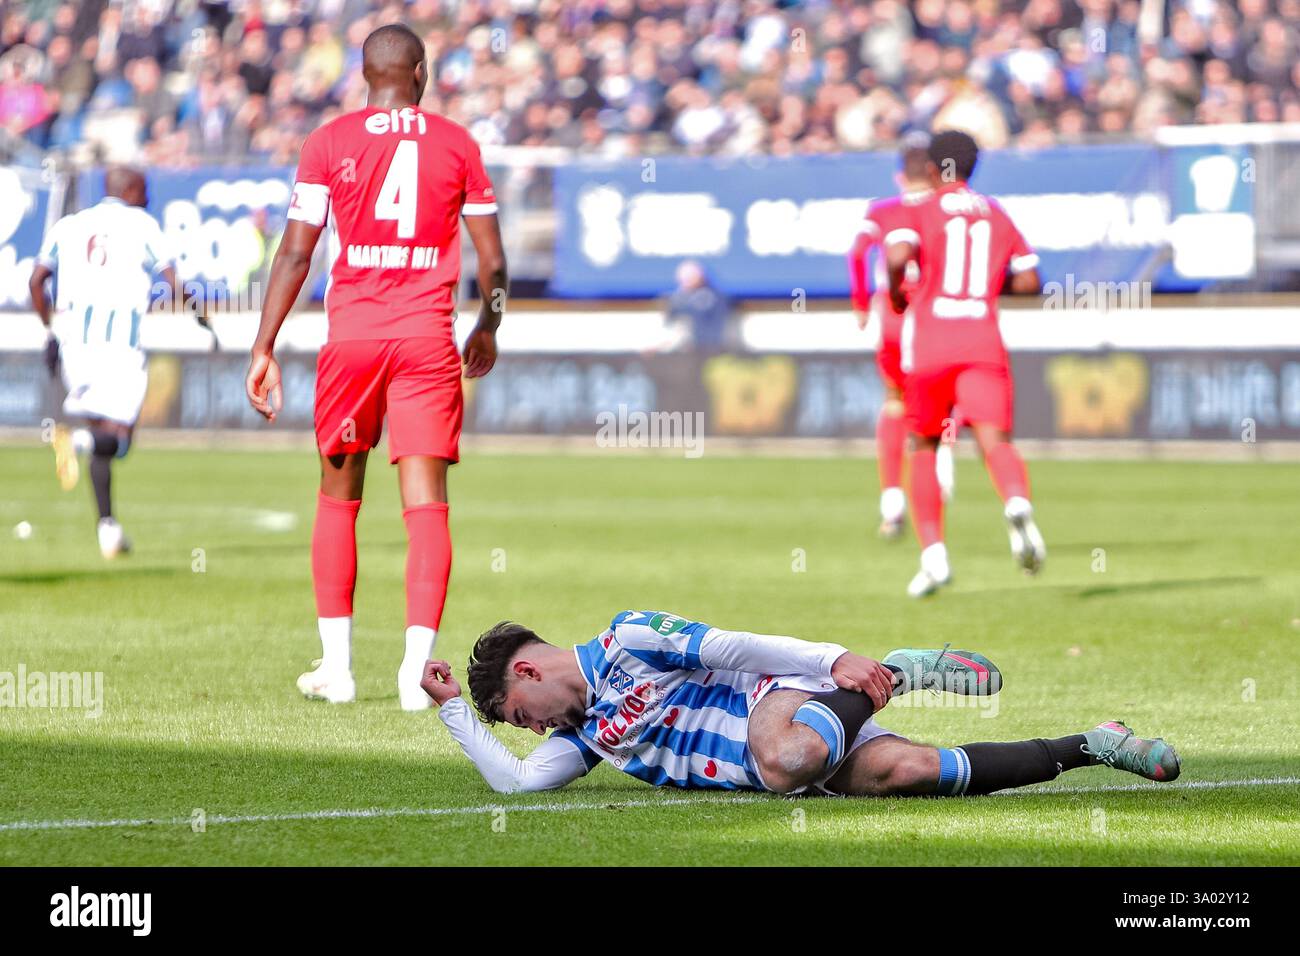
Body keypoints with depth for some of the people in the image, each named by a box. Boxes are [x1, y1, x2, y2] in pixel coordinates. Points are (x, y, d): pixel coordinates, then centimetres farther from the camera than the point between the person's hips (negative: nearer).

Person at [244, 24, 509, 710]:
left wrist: (264, 348, 0)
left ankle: (335, 664, 13)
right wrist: (488, 329, 25)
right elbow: (492, 260, 8)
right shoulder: (456, 144, 6)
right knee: (426, 501, -2)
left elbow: (295, 252, -2)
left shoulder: (329, 143, 2)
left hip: (352, 335, 0)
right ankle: (417, 667, -13)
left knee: (338, 495, 13)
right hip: (428, 338, 0)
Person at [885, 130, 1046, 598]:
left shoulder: (921, 212, 6)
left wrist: (897, 292, 6)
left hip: (931, 346, -1)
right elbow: (1028, 280, 13)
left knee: (924, 446, 15)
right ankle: (1017, 502, -48)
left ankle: (933, 554, 8)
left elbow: (898, 254, -14)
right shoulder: (998, 215, 17)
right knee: (994, 438, -14)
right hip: (984, 344, 1)